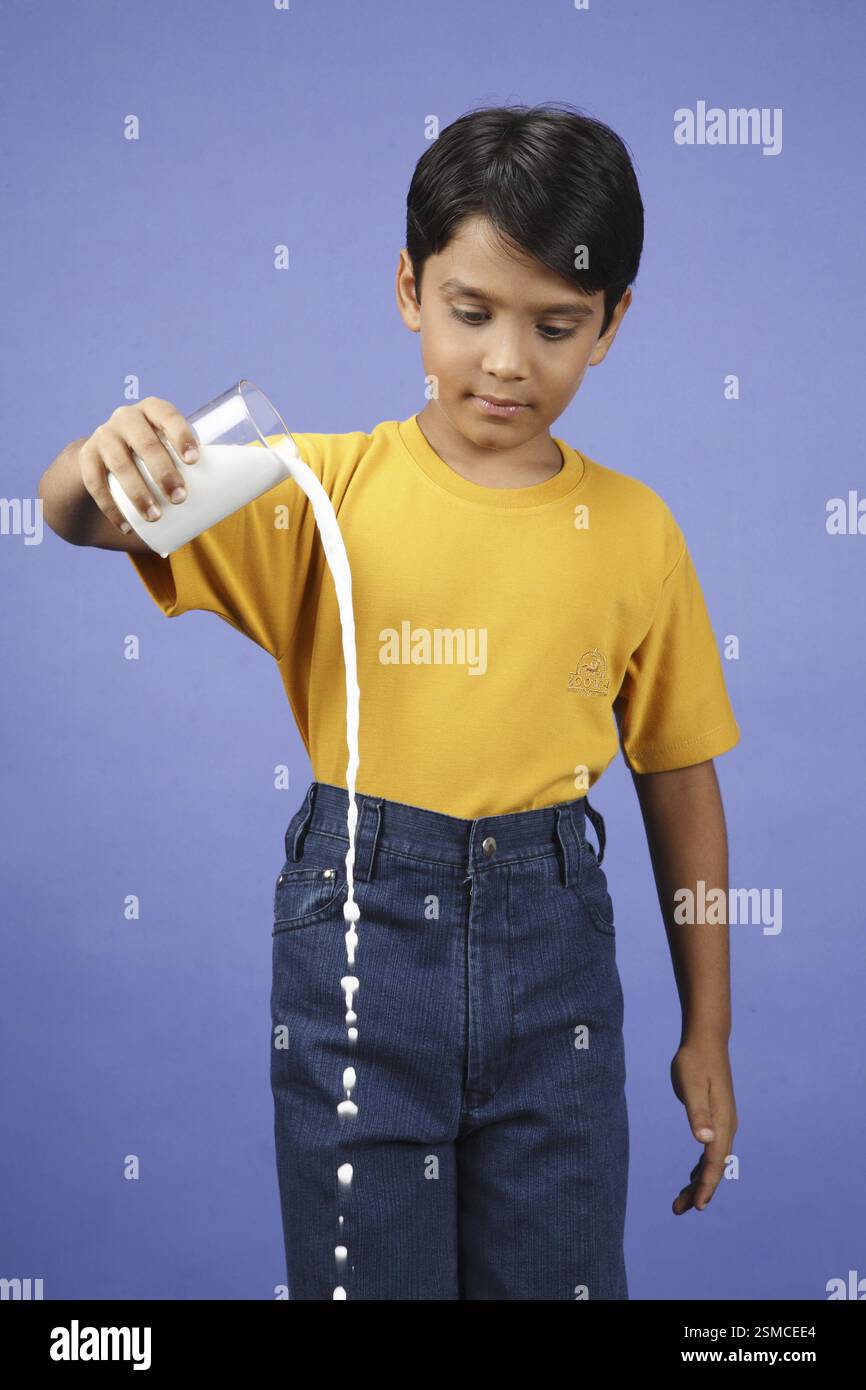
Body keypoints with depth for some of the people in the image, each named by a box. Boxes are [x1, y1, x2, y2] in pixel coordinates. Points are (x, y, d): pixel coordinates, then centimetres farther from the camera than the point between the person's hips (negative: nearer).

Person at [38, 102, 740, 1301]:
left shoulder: (633, 530, -1)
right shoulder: (330, 487, -4)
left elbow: (681, 783, 5)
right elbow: (81, 518, -9)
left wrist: (707, 1032, 9)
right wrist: (103, 465, -34)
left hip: (551, 941, 1)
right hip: (358, 930, -1)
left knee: (559, 1273, 14)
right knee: (366, 1268, 14)